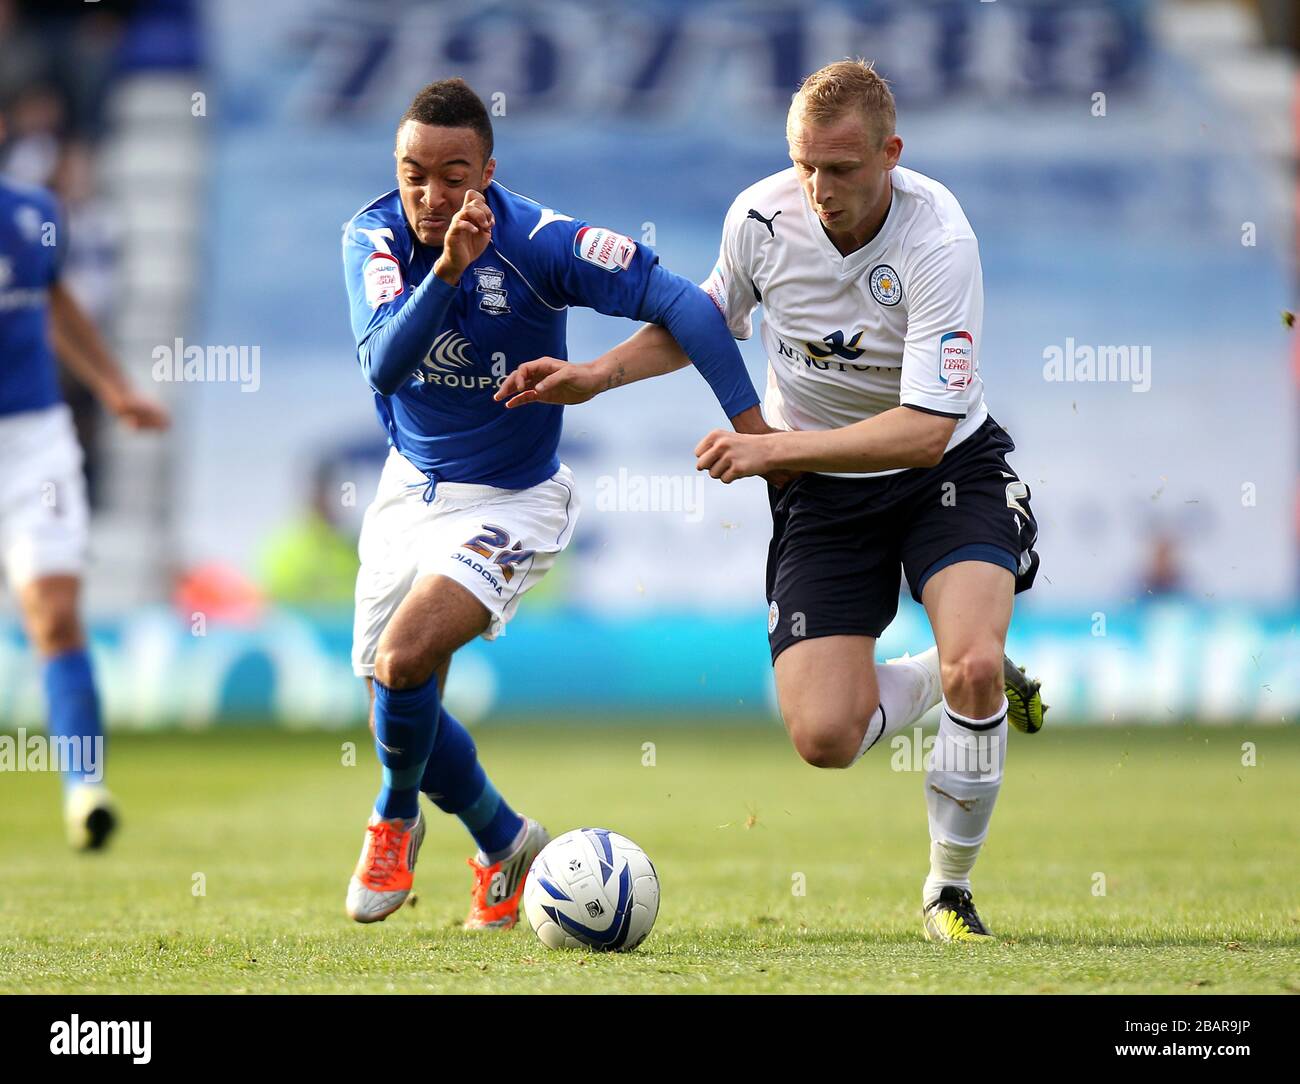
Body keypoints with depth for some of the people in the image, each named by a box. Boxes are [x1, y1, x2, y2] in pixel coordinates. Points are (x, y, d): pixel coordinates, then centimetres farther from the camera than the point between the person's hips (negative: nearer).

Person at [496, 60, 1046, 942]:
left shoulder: (939, 241, -25)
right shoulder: (760, 216, -12)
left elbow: (925, 429, -29)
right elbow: (709, 318, 12)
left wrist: (776, 447, -30)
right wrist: (597, 375, 1)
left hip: (943, 471, -3)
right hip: (823, 494, 3)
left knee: (974, 665, -28)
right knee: (824, 737, -12)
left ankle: (950, 891, -5)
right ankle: (949, 680, 22)